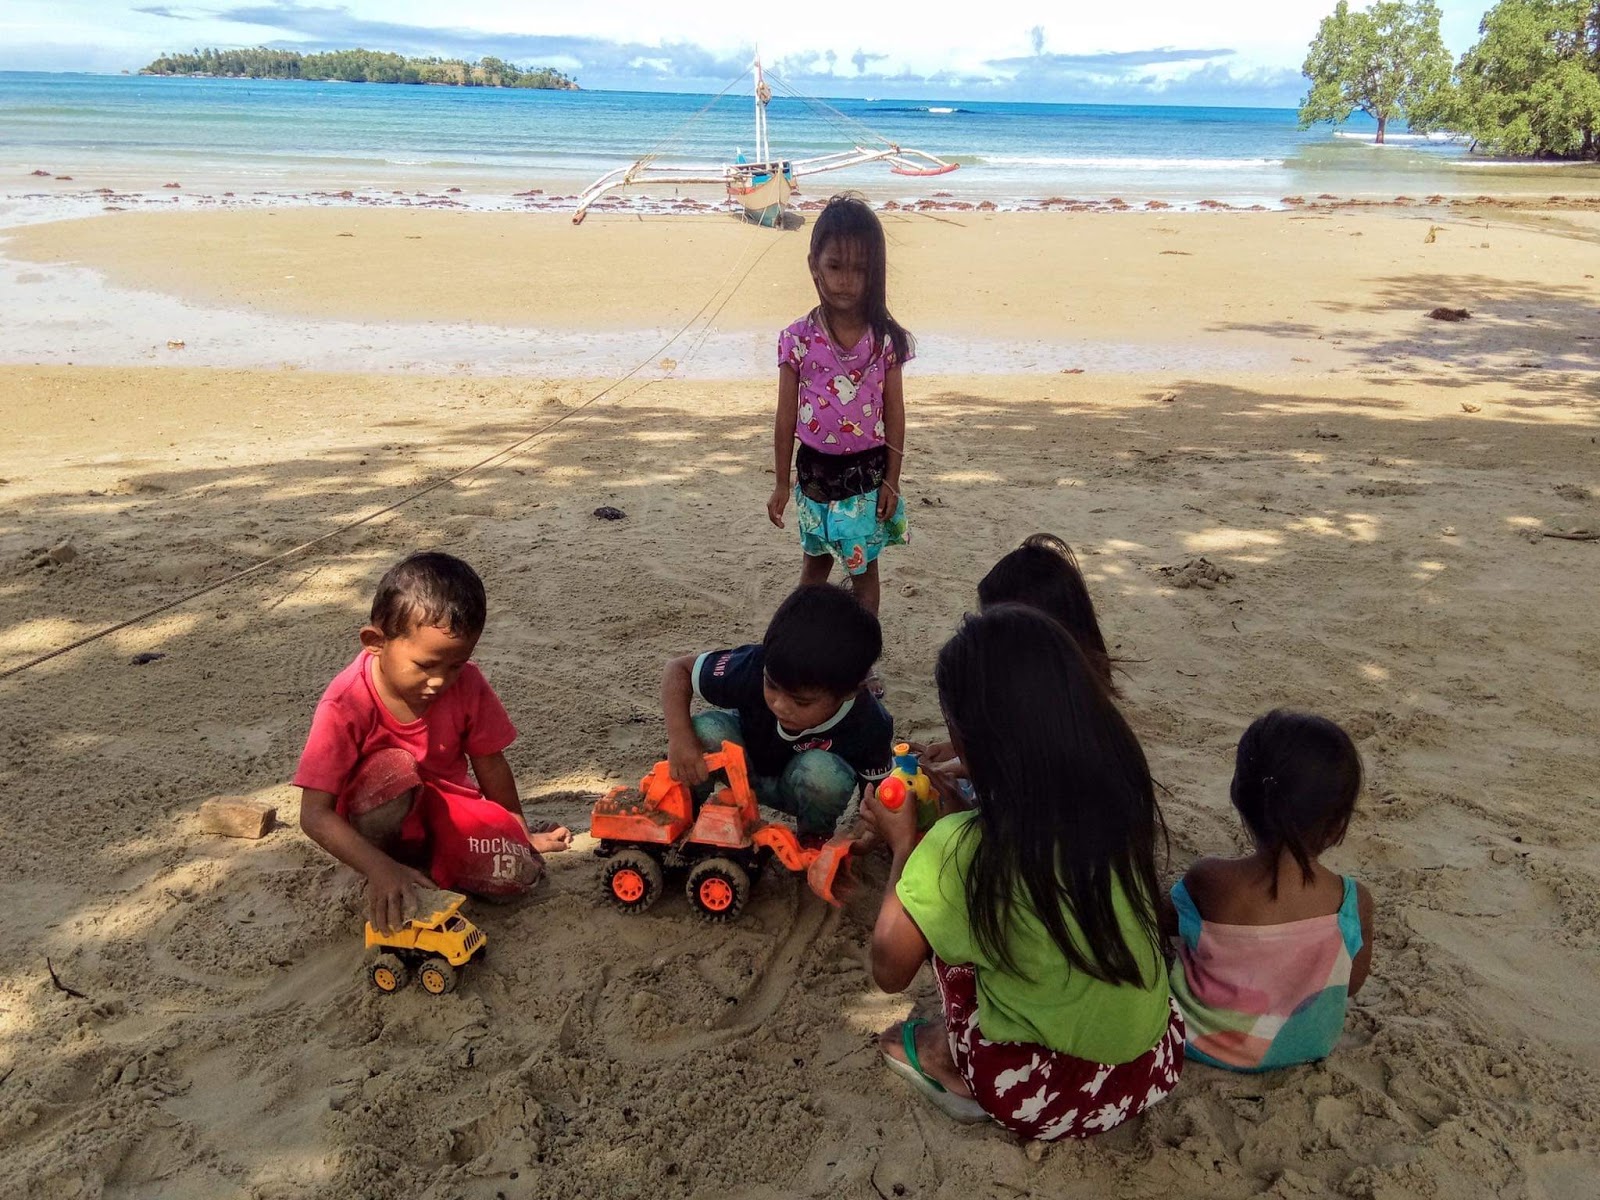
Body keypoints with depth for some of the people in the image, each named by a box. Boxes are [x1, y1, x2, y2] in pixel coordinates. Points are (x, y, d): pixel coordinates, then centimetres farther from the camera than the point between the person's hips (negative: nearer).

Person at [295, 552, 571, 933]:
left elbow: (489, 762, 0)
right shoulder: (346, 704, -27)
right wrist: (381, 869, -42)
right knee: (393, 769, -37)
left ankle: (417, 862, 1)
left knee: (518, 871, -22)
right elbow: (315, 815, -29)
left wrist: (520, 834, 11)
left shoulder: (466, 684, -16)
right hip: (379, 815, -3)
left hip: (445, 808, 4)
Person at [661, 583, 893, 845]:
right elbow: (678, 669, -20)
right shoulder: (754, 668, -35)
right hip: (746, 767, 1)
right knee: (705, 732, -32)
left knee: (823, 773, -36)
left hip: (804, 793, 0)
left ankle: (814, 838, -2)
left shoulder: (870, 727, -33)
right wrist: (679, 736, -35)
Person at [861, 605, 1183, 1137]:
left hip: (1039, 1098, -4)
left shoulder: (958, 850, -25)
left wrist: (904, 843, 0)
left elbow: (890, 969, -9)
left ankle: (948, 1056, 15)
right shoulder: (1120, 797, -11)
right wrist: (960, 803, 13)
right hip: (1156, 1065, 5)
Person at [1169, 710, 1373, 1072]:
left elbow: (1169, 923, -8)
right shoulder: (1354, 902, -25)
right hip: (1309, 1048, 2)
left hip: (1203, 1043, -1)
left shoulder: (1205, 881, -30)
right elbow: (1352, 985, -6)